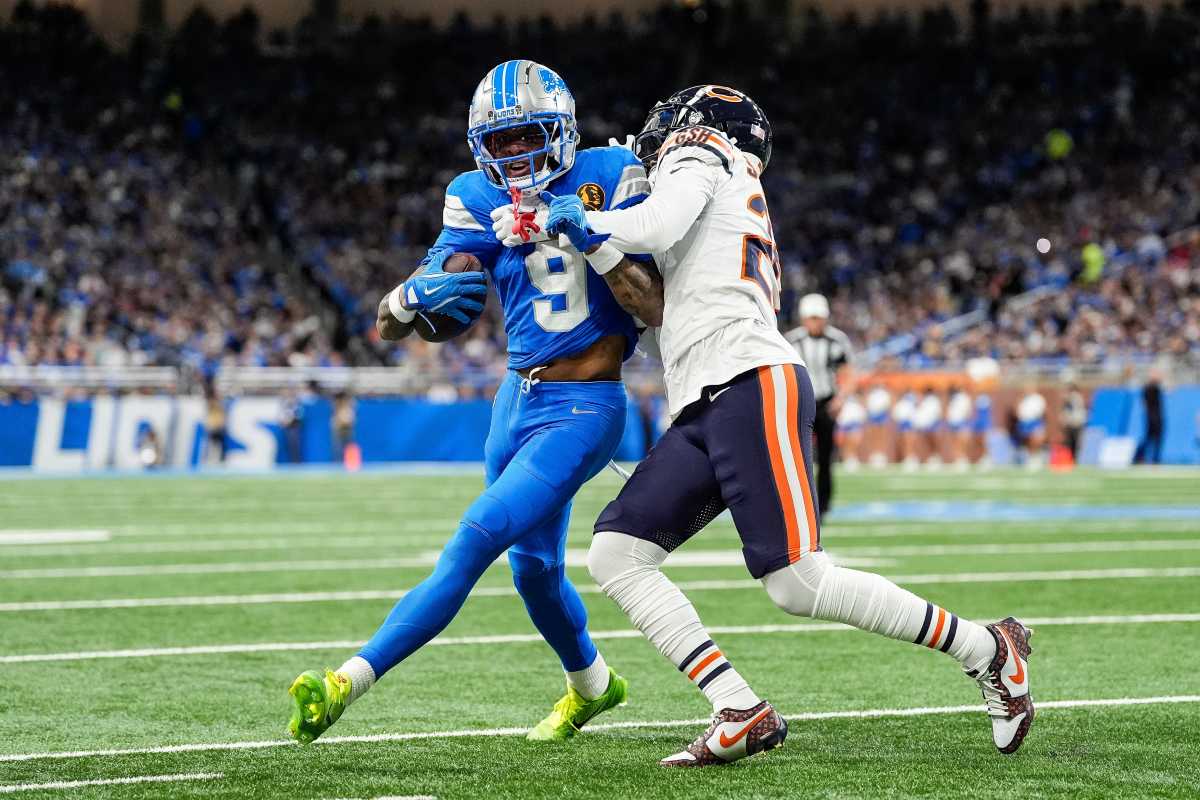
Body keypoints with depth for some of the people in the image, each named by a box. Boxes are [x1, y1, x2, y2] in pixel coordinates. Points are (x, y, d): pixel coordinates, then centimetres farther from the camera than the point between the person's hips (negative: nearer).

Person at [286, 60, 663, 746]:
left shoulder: (608, 178, -9)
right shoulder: (481, 201, 1)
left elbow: (658, 311, -14)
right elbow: (389, 324, -5)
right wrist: (419, 295, -29)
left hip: (584, 409, -6)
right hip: (519, 399, 6)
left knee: (479, 538, -18)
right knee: (534, 564, 16)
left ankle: (351, 682, -22)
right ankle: (592, 684, 44)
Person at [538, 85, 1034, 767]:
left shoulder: (697, 160, 8)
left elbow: (659, 227, -13)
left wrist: (579, 221, 1)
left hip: (752, 387, -9)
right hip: (706, 410, 9)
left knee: (800, 585, -15)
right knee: (616, 554, -2)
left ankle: (988, 651, -2)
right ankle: (742, 713, -10)